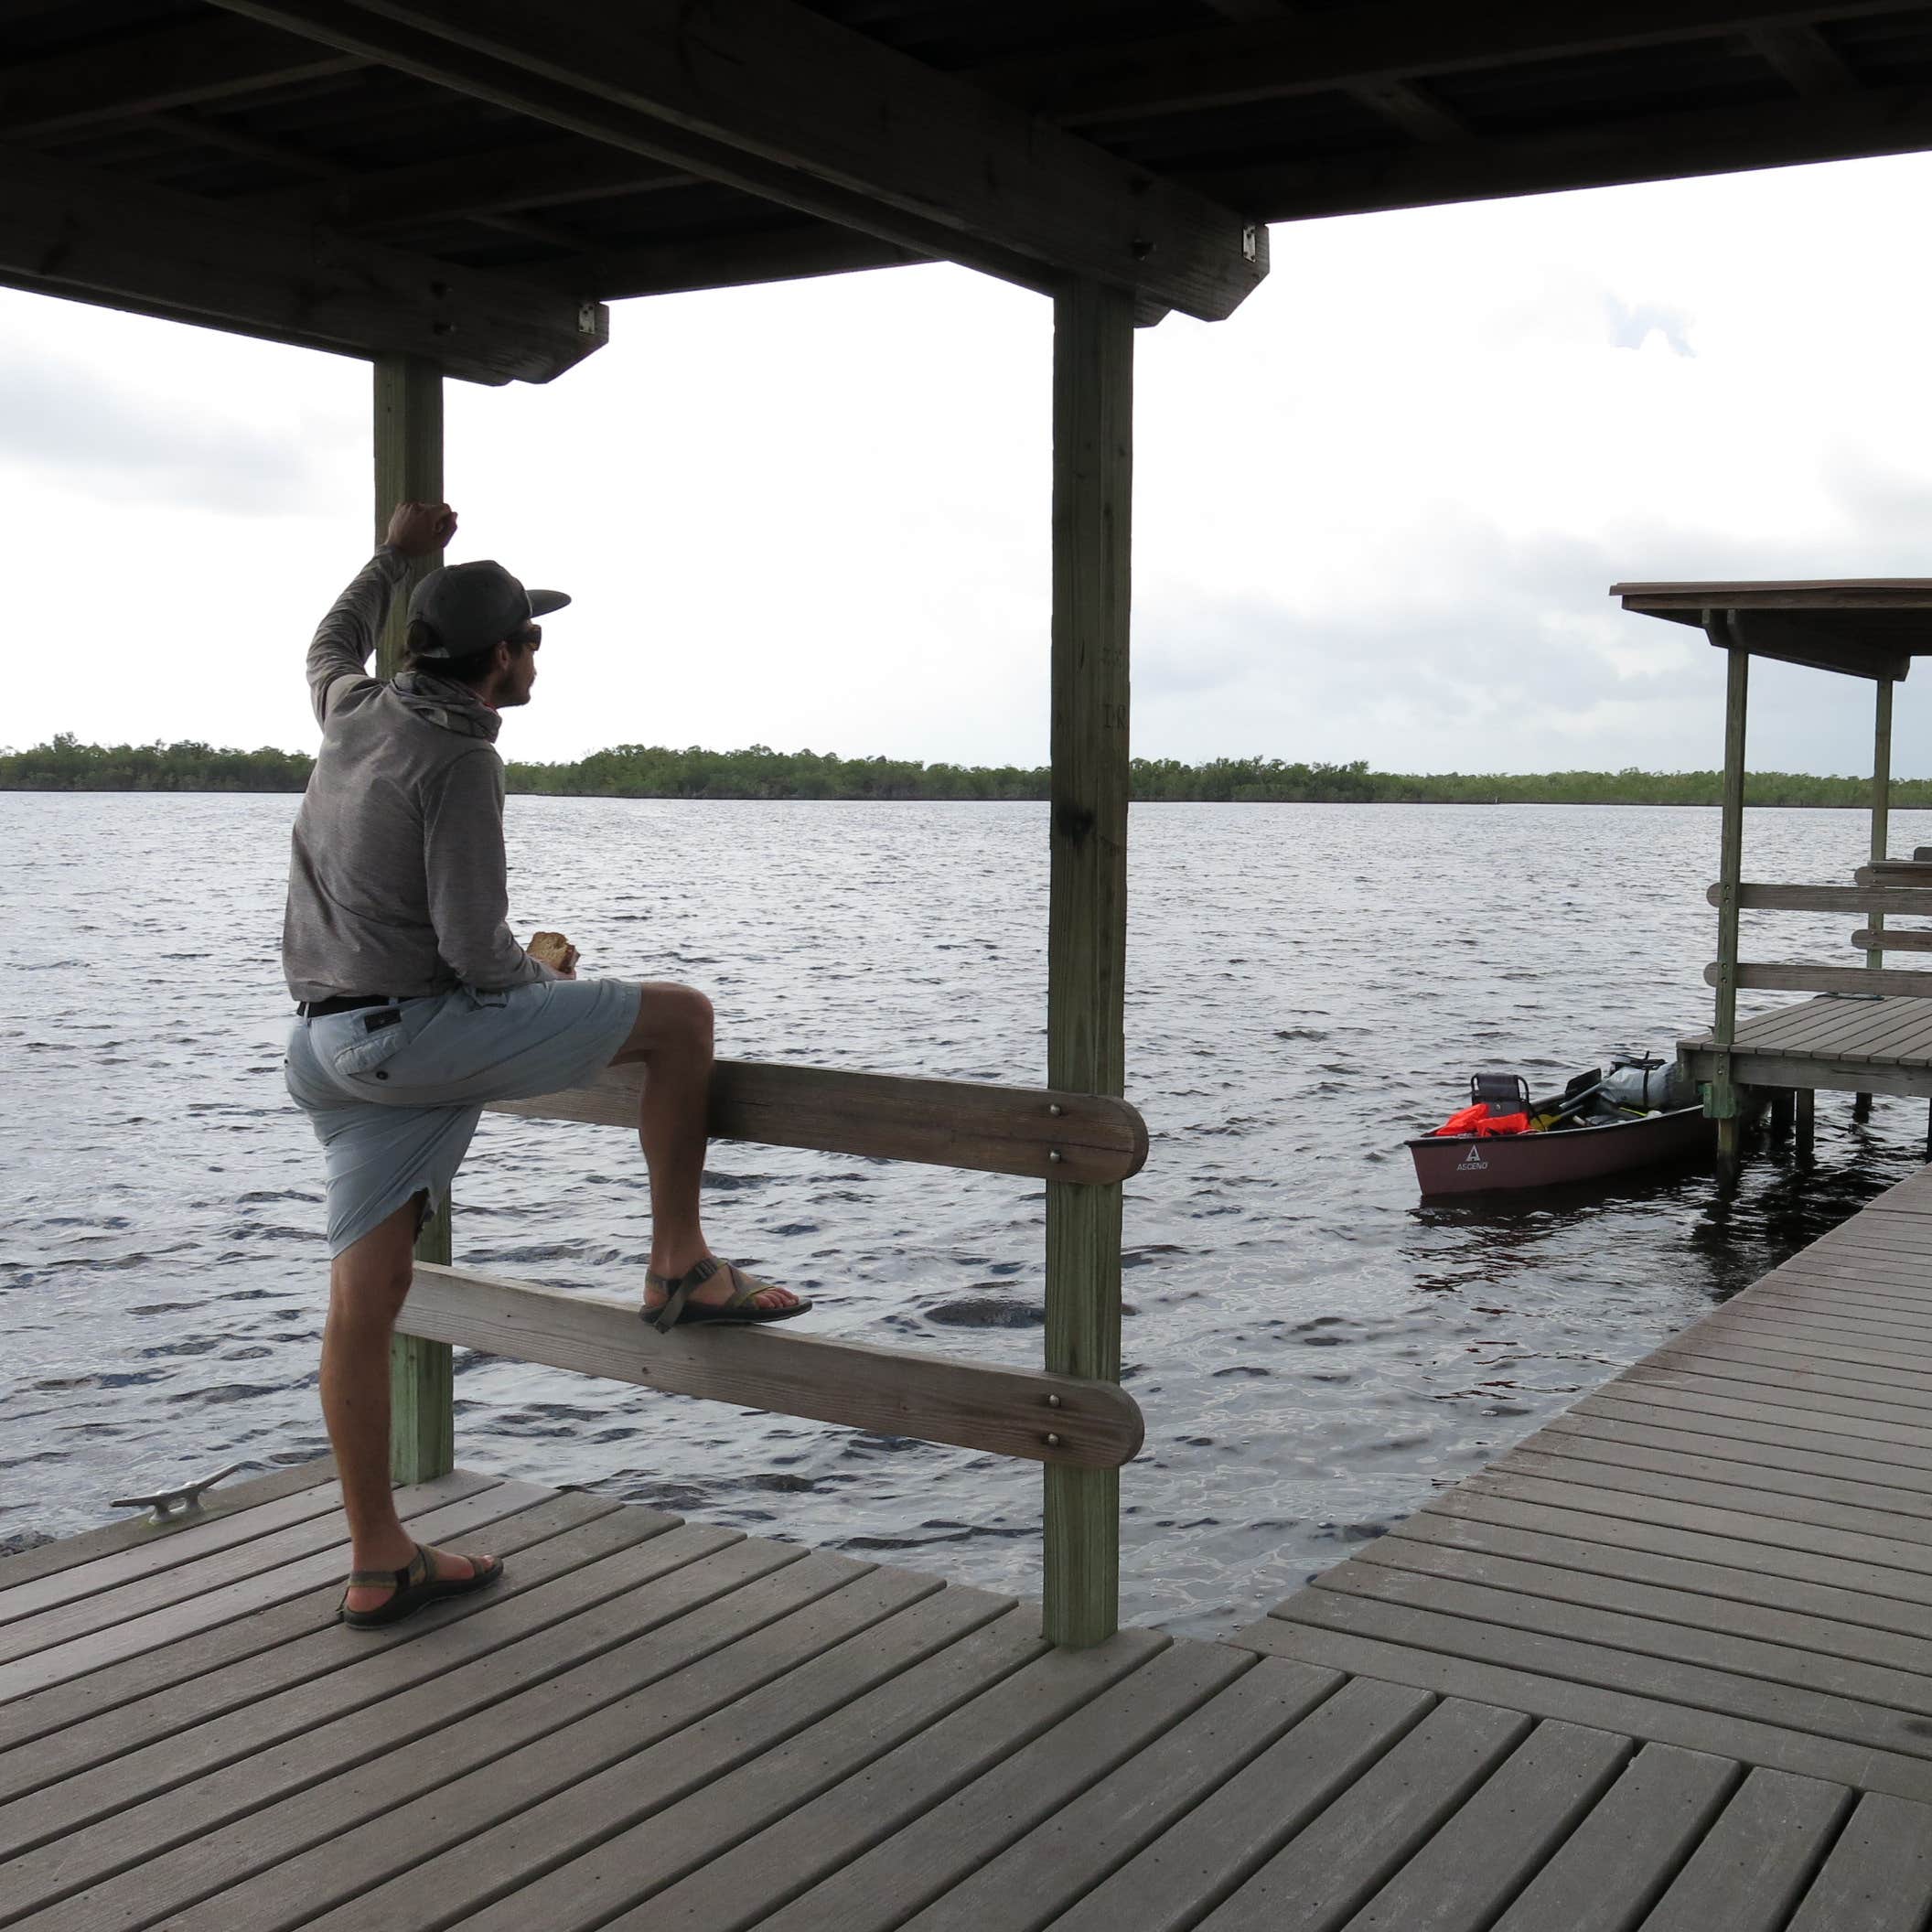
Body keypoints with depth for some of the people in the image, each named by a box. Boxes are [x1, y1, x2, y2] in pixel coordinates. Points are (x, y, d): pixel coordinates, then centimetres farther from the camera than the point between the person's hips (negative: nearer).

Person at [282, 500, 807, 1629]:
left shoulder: (358, 713, 11)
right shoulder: (458, 760, -13)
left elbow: (332, 646, 38)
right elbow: (475, 950, -18)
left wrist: (397, 554, 45)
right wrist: (543, 977, 3)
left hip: (334, 1047, 9)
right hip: (420, 1028, -9)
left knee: (367, 1294, 7)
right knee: (679, 1018, 1)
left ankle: (380, 1564, 12)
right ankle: (680, 1267, 5)